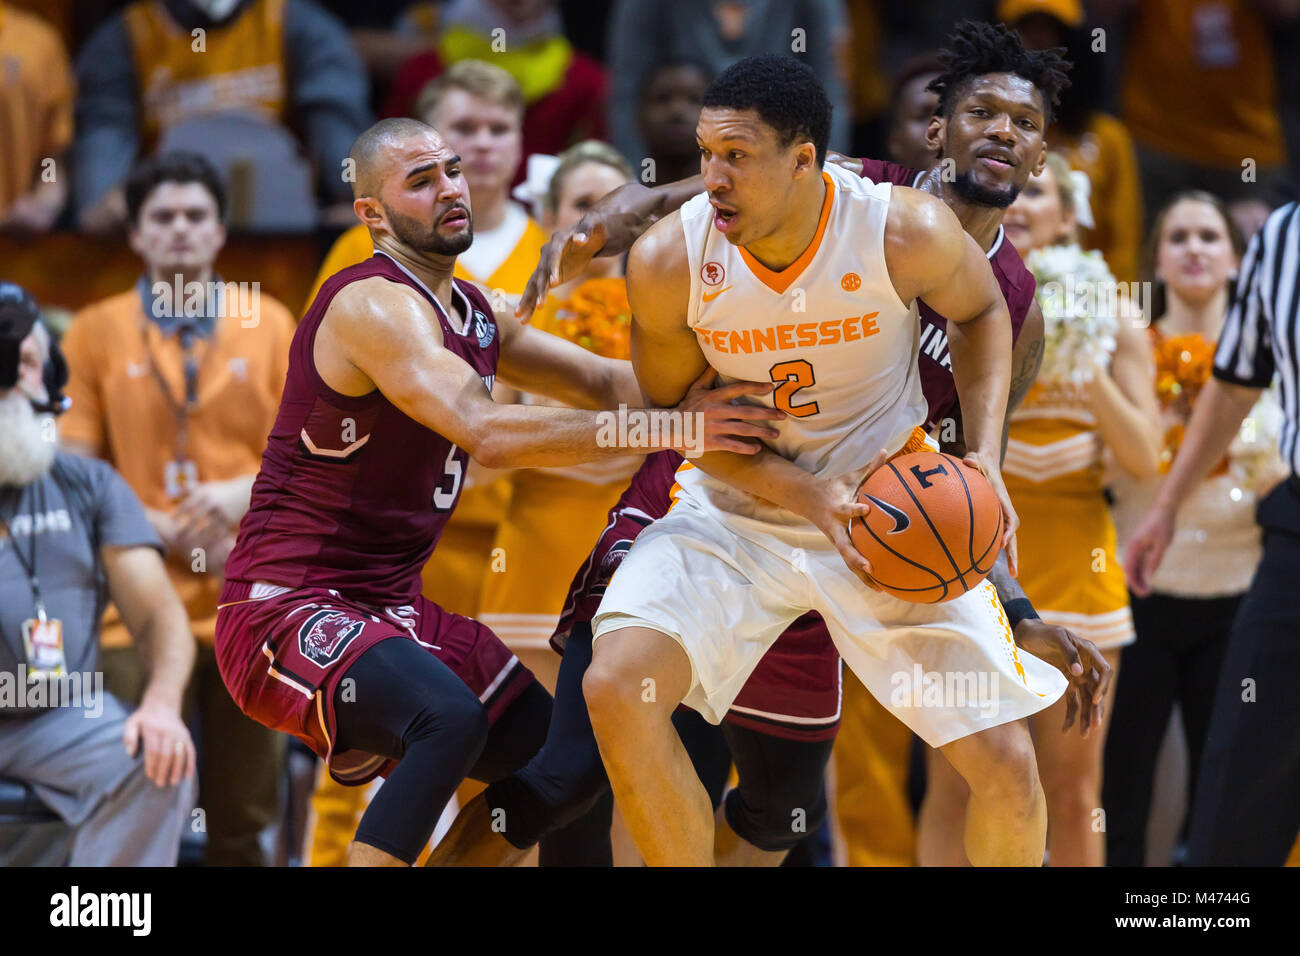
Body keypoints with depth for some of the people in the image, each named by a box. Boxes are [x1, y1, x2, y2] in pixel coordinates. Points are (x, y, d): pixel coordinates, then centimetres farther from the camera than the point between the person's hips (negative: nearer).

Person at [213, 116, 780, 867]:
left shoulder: (470, 311, 13)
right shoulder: (374, 306, -18)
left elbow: (603, 383, 17)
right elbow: (487, 434, -32)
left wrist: (711, 384, -1)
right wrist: (666, 429, -33)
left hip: (390, 607, 10)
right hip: (289, 608, -10)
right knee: (451, 721, -35)